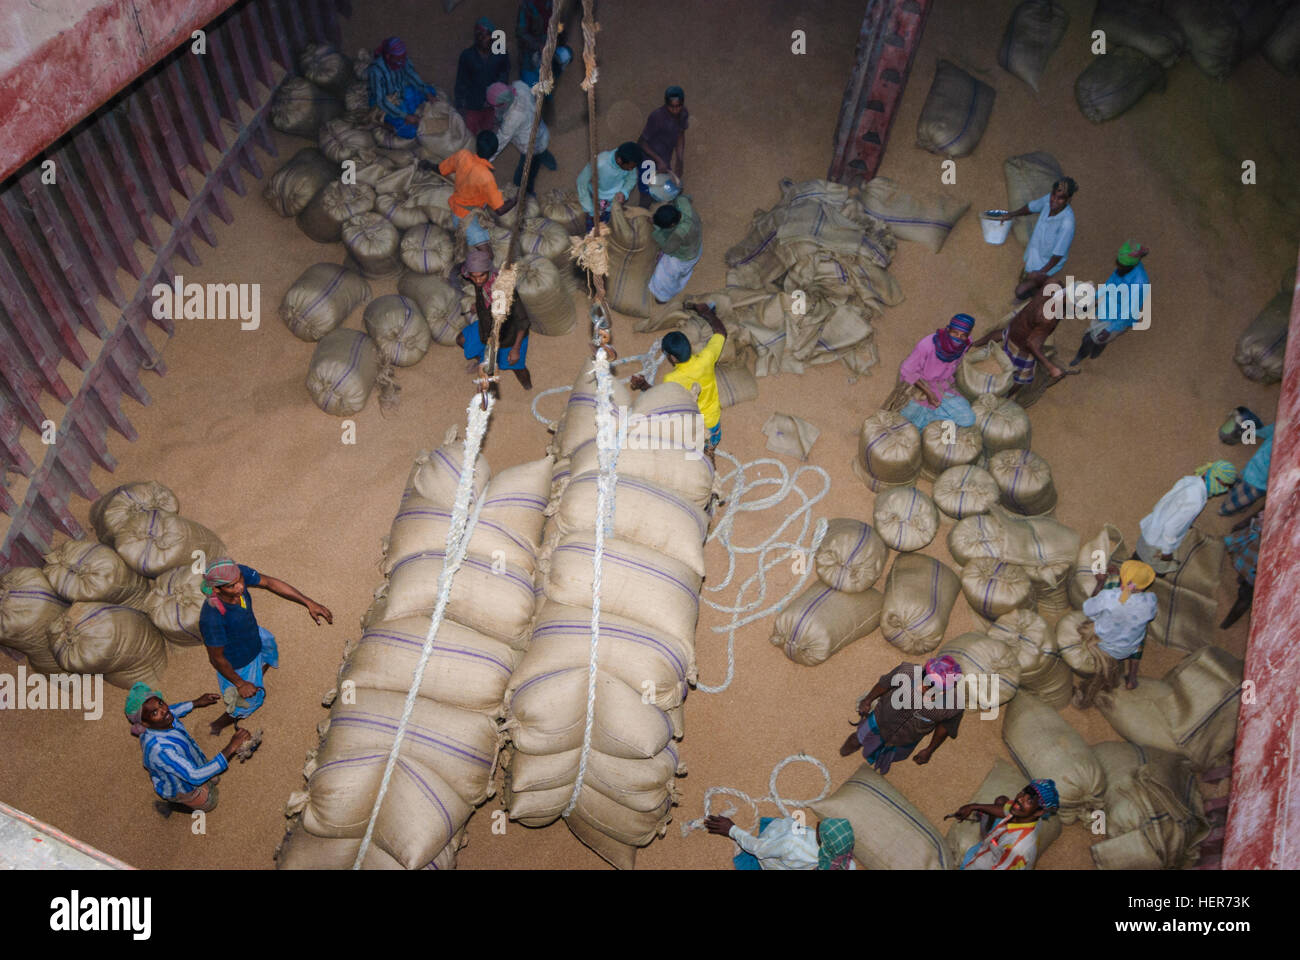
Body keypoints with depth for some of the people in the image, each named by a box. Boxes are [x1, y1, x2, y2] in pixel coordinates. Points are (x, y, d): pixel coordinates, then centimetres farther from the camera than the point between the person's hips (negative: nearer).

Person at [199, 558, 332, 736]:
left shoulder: (238, 573, -32)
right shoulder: (212, 618, -47)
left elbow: (270, 583, -14)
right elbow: (216, 658, -30)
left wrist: (309, 603, -16)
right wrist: (240, 684, -15)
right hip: (237, 664, -6)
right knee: (250, 701, 22)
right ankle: (218, 726, 52)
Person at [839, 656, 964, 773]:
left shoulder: (953, 706, -38)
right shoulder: (907, 672, -40)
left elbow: (946, 725, -13)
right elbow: (886, 682, -16)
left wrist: (929, 751, 0)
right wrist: (868, 700, 0)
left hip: (907, 739, 0)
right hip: (881, 720, 0)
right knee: (857, 742, 28)